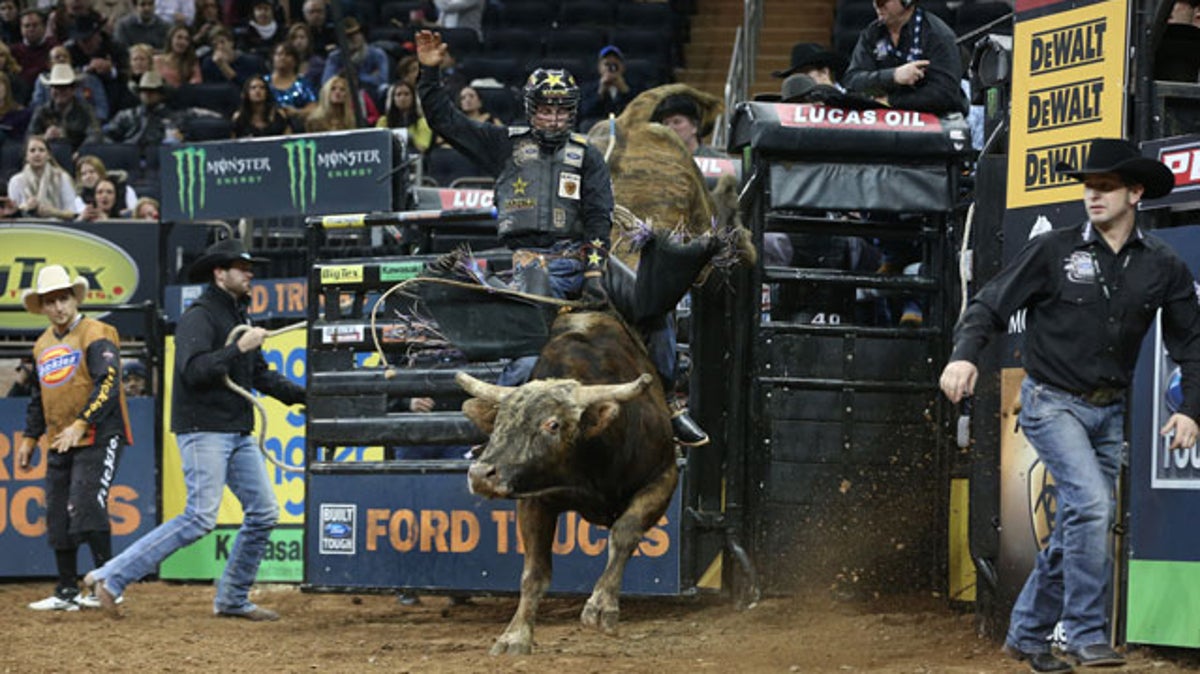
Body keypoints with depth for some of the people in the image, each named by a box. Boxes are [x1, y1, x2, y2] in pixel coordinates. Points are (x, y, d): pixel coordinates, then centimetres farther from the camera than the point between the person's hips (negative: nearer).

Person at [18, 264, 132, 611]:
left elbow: (107, 384, -19)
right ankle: (67, 592, 13)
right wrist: (30, 437, 23)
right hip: (60, 445, 8)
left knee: (86, 506, -17)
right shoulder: (43, 345, 16)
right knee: (58, 517, 6)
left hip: (98, 439, -8)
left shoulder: (97, 335, -8)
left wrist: (80, 425, -27)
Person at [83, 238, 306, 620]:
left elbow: (259, 375, 24)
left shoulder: (239, 317, 18)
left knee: (263, 513, 5)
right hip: (203, 429, -9)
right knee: (200, 519, -15)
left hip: (238, 432, 9)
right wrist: (238, 348, -24)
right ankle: (111, 578, -13)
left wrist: (302, 395, 14)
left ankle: (233, 600, 16)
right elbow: (193, 370, -24)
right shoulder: (199, 318, -11)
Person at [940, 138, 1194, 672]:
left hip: (1109, 412, 5)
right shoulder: (1054, 251, -7)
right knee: (1091, 504, -23)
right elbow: (990, 305, -6)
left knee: (1076, 532, 9)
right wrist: (965, 353, -24)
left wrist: (1190, 409, -3)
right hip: (1052, 403, -5)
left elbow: (1189, 341, 8)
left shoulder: (1163, 267, 1)